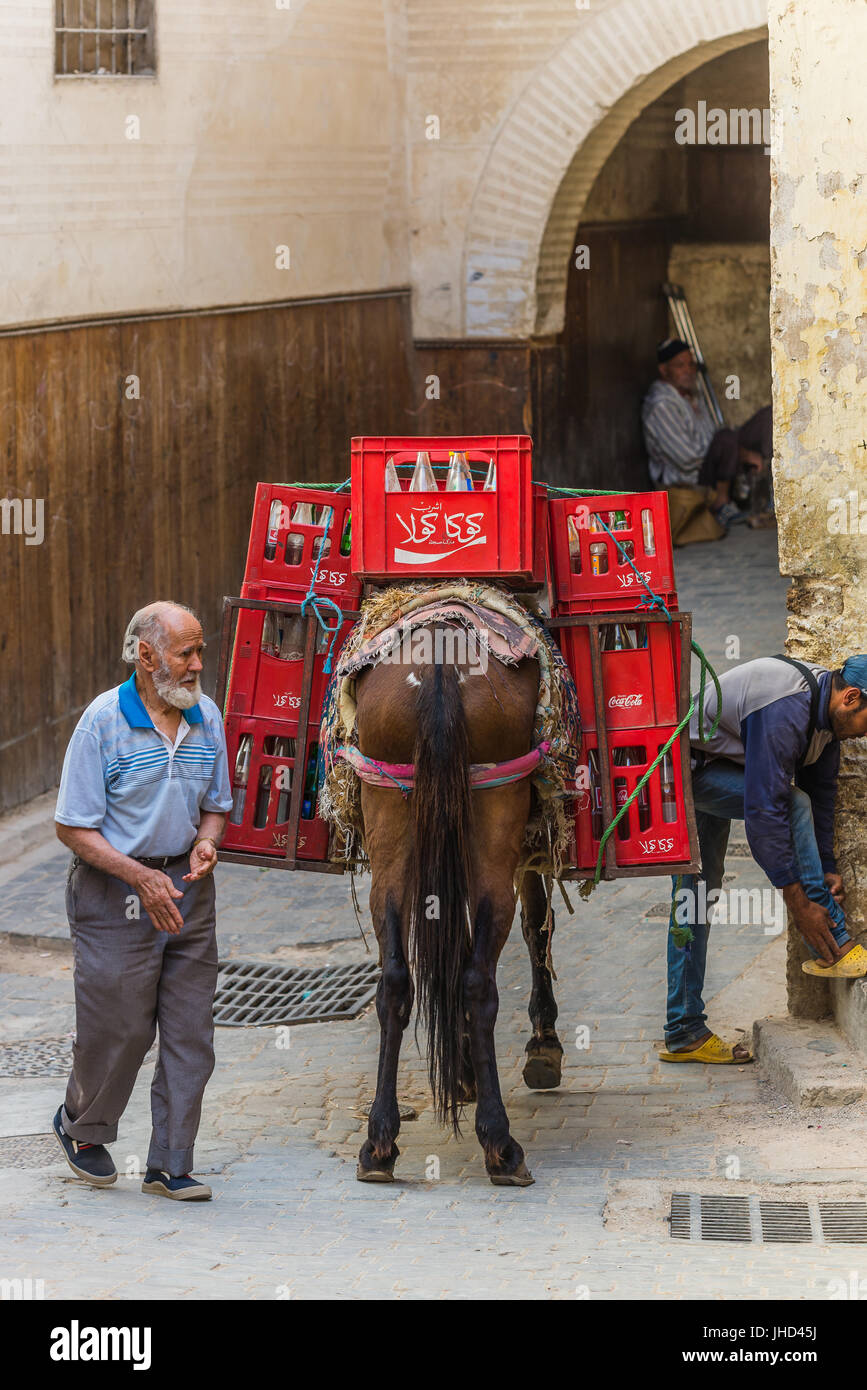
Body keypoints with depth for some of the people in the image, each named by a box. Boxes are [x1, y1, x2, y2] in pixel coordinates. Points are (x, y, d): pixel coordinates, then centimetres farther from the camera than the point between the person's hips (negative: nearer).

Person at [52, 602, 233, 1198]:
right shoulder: (102, 722, -13)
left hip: (188, 887, 5)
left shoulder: (207, 718, 3)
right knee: (118, 1025, 1)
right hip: (114, 893, -5)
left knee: (190, 1031, 2)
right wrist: (140, 877, -20)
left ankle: (170, 1165, 11)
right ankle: (82, 1126, 30)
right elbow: (73, 826, -11)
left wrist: (208, 842, -8)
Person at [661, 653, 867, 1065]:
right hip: (686, 766, -10)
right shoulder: (785, 710, -34)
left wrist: (826, 868, 0)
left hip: (715, 770, 10)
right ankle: (830, 948, -18)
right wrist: (800, 903, -32)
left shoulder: (825, 706, -4)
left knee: (696, 897, 8)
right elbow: (765, 811, -35)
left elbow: (821, 792, 6)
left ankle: (684, 1034, 9)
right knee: (794, 805, -24)